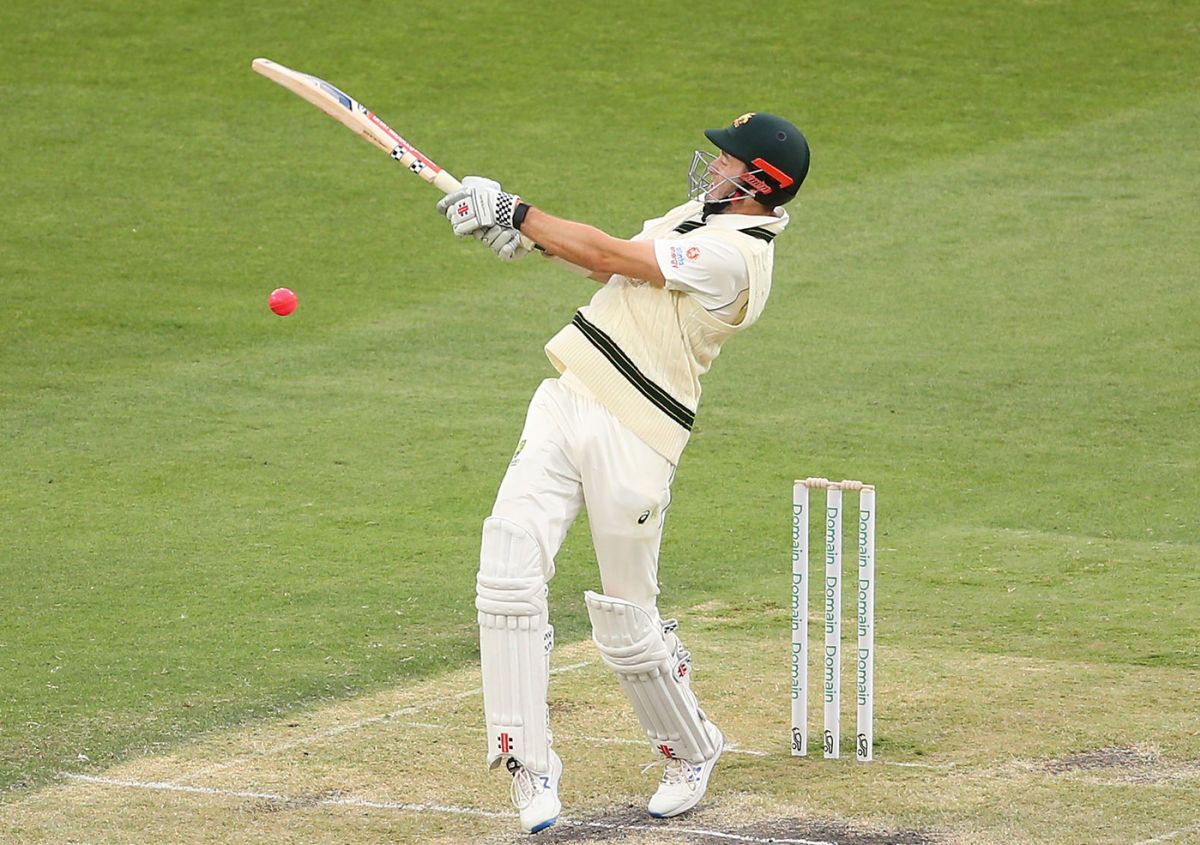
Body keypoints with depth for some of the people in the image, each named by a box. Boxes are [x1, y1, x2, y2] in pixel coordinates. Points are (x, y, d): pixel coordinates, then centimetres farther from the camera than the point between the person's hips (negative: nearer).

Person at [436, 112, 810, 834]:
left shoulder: (733, 255, -15)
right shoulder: (701, 213, 15)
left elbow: (612, 258, -14)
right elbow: (614, 263, 20)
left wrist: (514, 212, -6)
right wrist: (527, 233, 3)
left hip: (633, 441, -8)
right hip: (565, 405, 8)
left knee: (626, 626, 1)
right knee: (509, 574, -10)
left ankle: (692, 753, 29)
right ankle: (532, 771, -6)